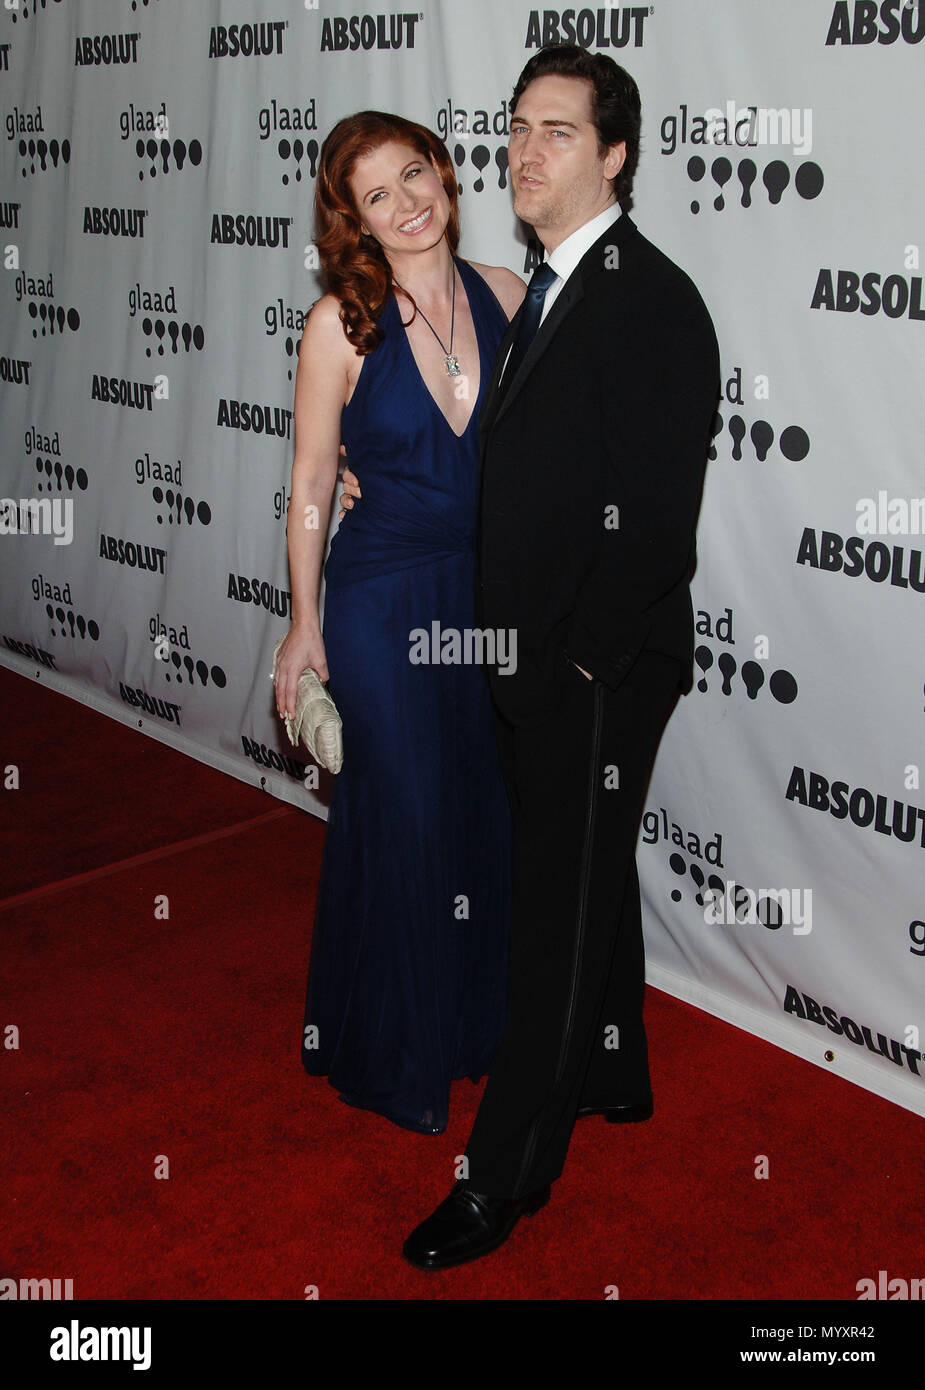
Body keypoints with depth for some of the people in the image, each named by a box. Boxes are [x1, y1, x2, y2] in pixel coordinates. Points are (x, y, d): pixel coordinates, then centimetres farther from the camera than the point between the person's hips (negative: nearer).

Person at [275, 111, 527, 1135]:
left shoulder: (504, 295, 0)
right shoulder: (341, 321, -11)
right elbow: (310, 483, -5)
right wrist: (304, 624, -4)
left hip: (491, 594, 4)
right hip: (382, 600, -4)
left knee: (487, 810, 14)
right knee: (403, 823, 5)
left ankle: (474, 1018, 37)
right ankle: (391, 1057, 27)